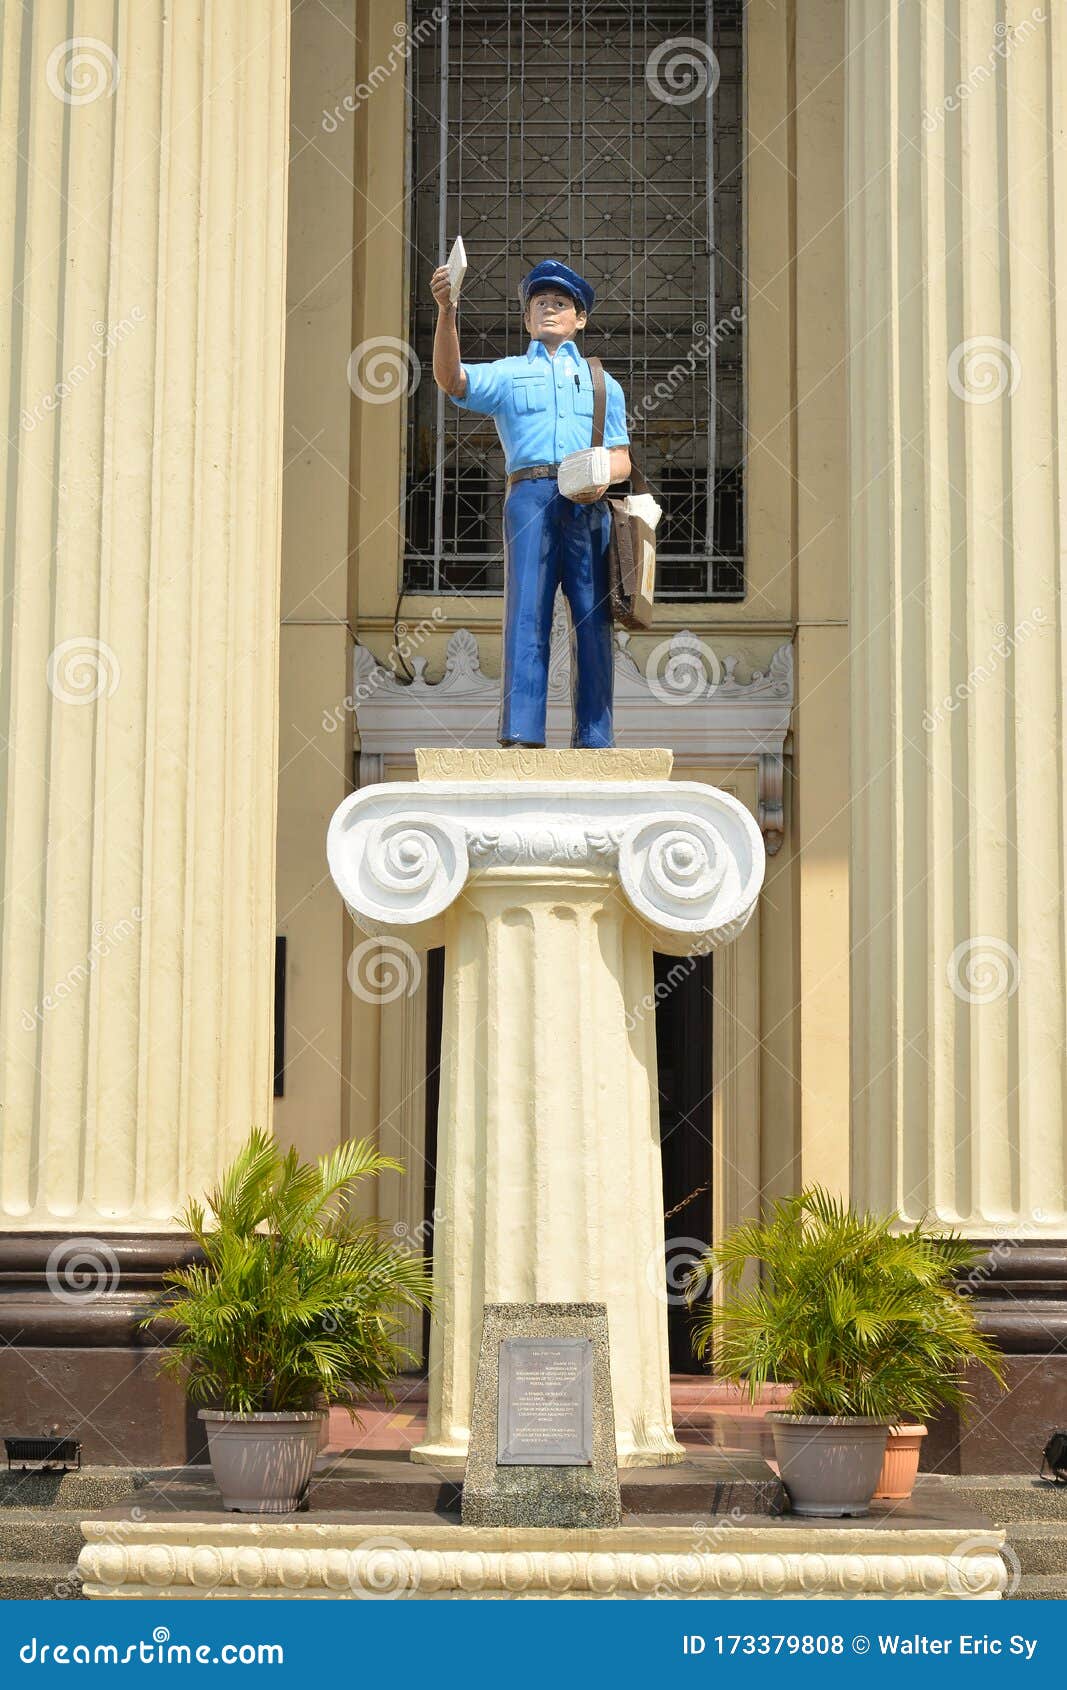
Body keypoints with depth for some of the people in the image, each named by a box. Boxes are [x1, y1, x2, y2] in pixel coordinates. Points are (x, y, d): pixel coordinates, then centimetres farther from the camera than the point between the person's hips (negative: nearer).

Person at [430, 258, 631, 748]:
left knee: (594, 620, -4)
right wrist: (446, 312, -14)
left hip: (590, 505, 2)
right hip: (531, 494, -2)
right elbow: (451, 379, 1)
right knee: (526, 613, -13)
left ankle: (594, 739, -2)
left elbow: (621, 457, 19)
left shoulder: (603, 383, 27)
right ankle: (520, 735, -19)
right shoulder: (507, 373, 20)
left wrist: (604, 478, -5)